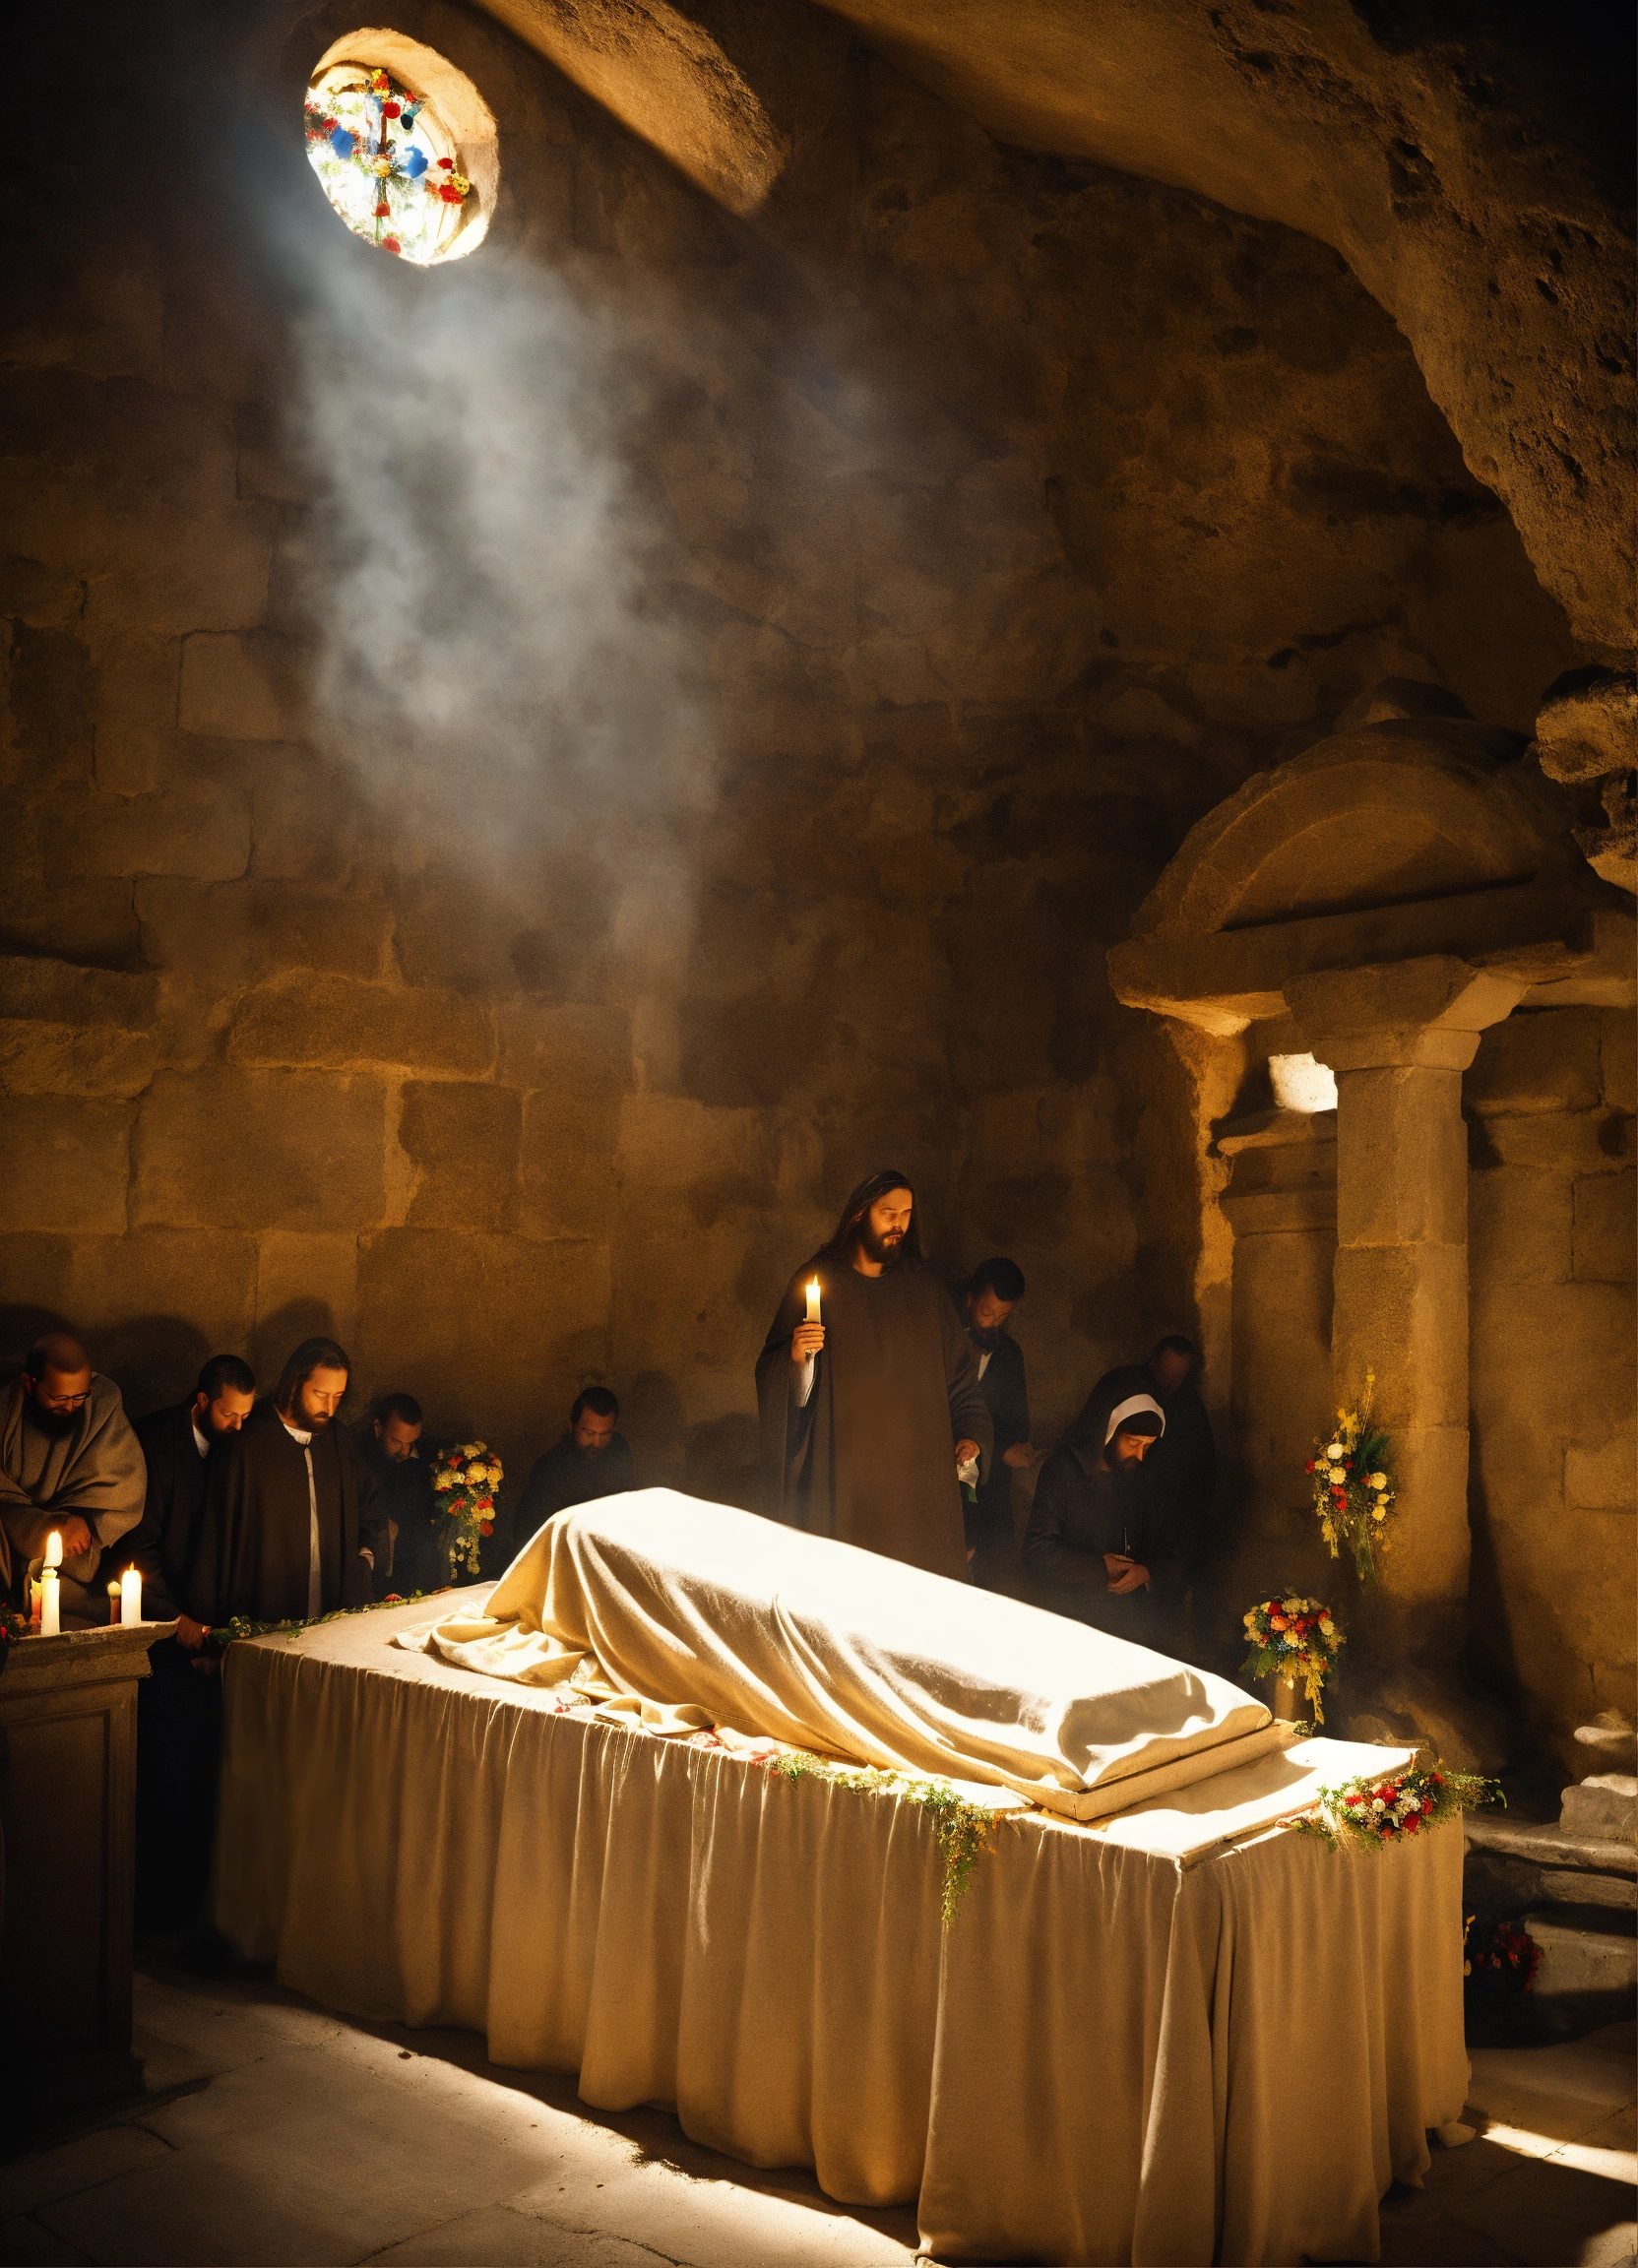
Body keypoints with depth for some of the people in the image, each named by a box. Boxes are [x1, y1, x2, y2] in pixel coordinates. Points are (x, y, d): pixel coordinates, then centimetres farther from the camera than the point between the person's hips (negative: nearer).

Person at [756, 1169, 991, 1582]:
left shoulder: (923, 1287, 11)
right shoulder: (818, 1280, 2)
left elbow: (958, 1367, 15)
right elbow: (776, 1374, 0)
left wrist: (971, 1434, 4)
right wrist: (797, 1357, -21)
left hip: (918, 1467, 3)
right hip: (842, 1468, -2)